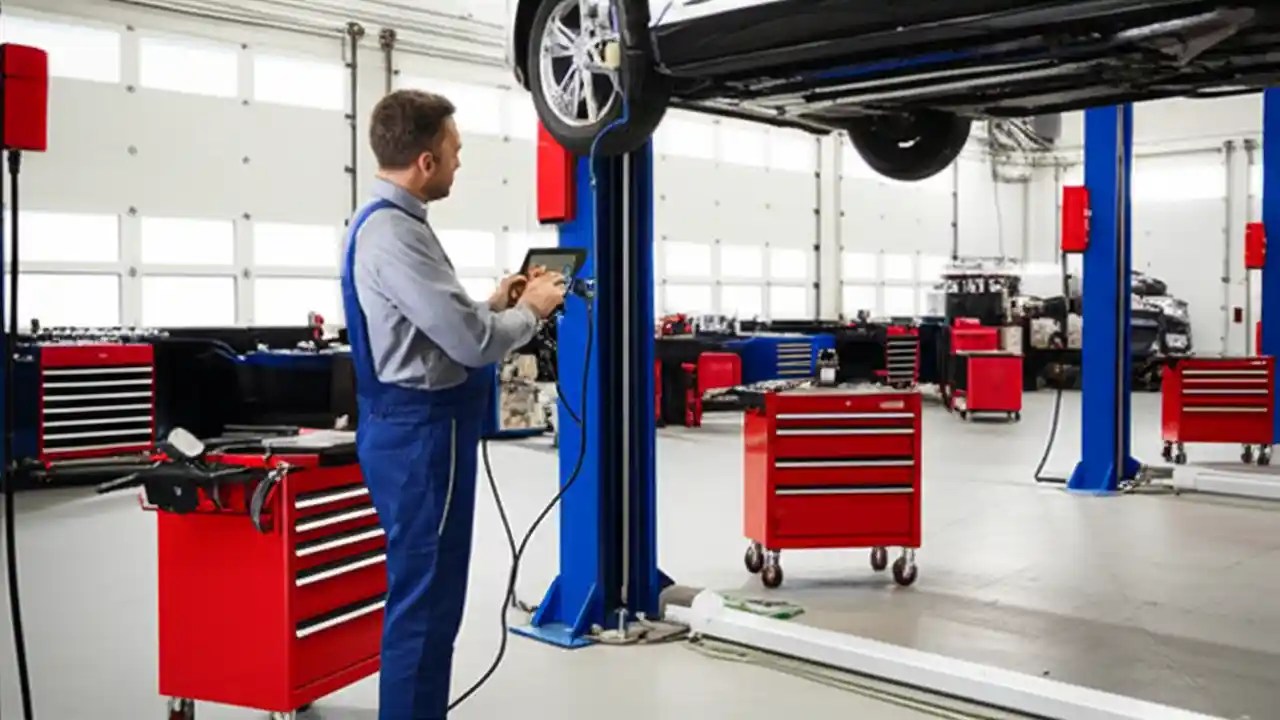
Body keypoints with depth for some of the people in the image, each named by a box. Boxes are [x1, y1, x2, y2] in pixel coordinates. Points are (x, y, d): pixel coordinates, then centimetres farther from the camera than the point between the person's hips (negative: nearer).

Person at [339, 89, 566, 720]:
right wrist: (530, 311, -5)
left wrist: (495, 304, 11)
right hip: (420, 431, -11)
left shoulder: (393, 222, 13)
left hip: (418, 425, 11)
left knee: (430, 598, 19)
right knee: (423, 603, -3)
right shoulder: (392, 232, -21)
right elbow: (472, 343, -22)